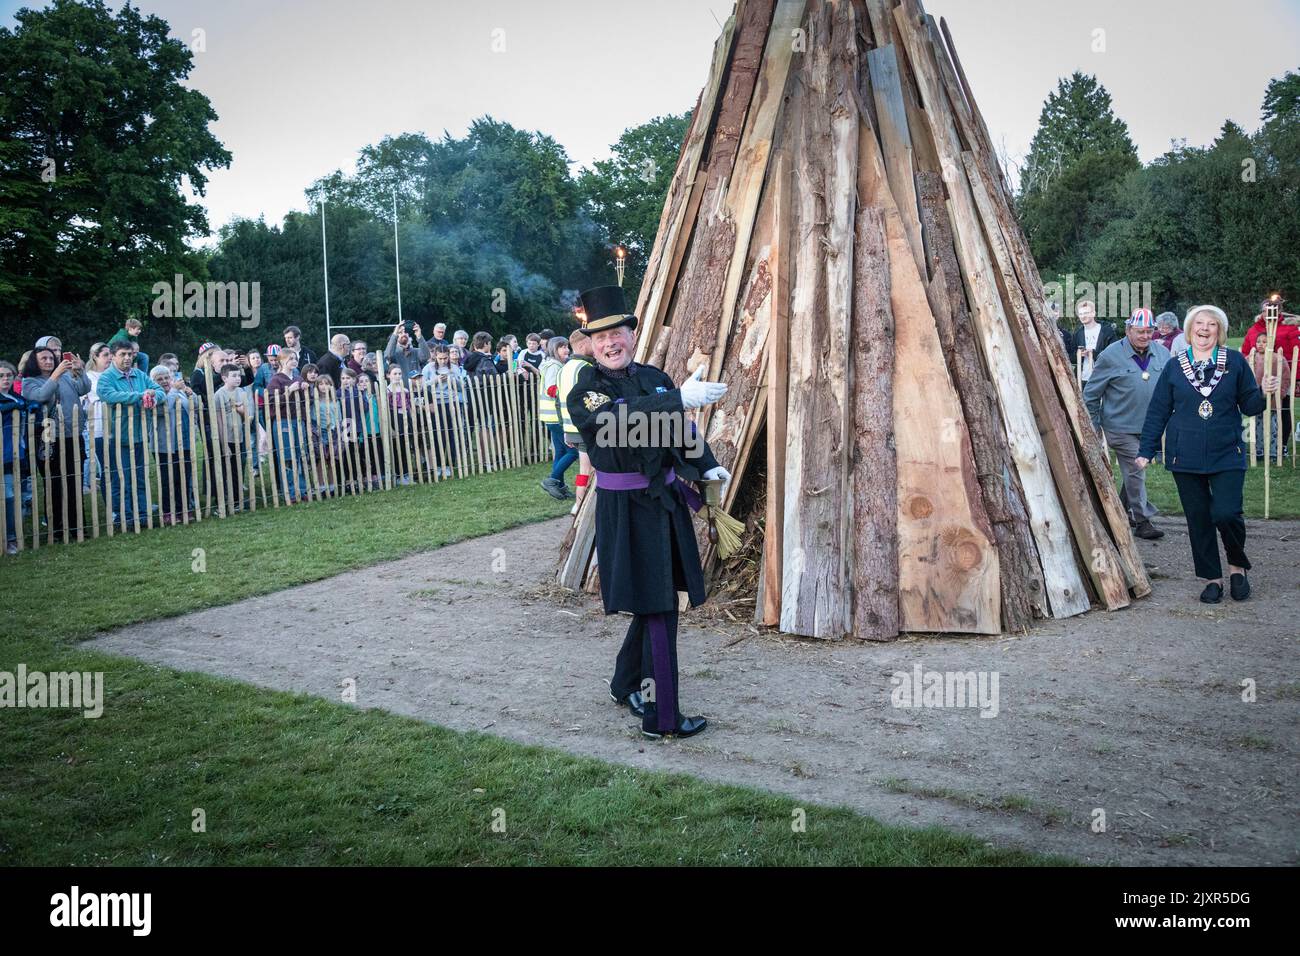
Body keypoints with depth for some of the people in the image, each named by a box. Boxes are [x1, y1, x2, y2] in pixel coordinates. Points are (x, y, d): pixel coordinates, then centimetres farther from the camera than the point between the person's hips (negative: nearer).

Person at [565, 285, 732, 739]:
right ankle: (661, 718, 3)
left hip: (665, 501, 7)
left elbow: (681, 427, 23)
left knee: (656, 600, 15)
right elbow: (620, 419, -32)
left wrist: (708, 465, 11)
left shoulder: (655, 378, 9)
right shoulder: (585, 392, -11)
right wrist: (681, 397, -40)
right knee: (658, 608, -6)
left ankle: (627, 685, 35)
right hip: (625, 508, -7)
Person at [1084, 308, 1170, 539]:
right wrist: (1093, 426, -3)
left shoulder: (1162, 354, 3)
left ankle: (1123, 511, 32)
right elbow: (1091, 394, -5)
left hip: (1149, 426, 5)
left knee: (1134, 470, 16)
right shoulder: (1111, 356, -11)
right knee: (1135, 471, -4)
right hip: (1122, 427, -5)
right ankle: (1142, 520, 5)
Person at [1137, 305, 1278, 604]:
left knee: (1226, 513, -13)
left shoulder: (1235, 361, 4)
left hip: (1226, 455, -1)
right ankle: (1212, 578, 18)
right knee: (1198, 520, 5)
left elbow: (1248, 405, 6)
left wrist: (1263, 392, -15)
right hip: (1186, 457, 1)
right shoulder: (1174, 366, 6)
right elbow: (1158, 411, 8)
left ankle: (1237, 565, 15)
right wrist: (1146, 450, 5)